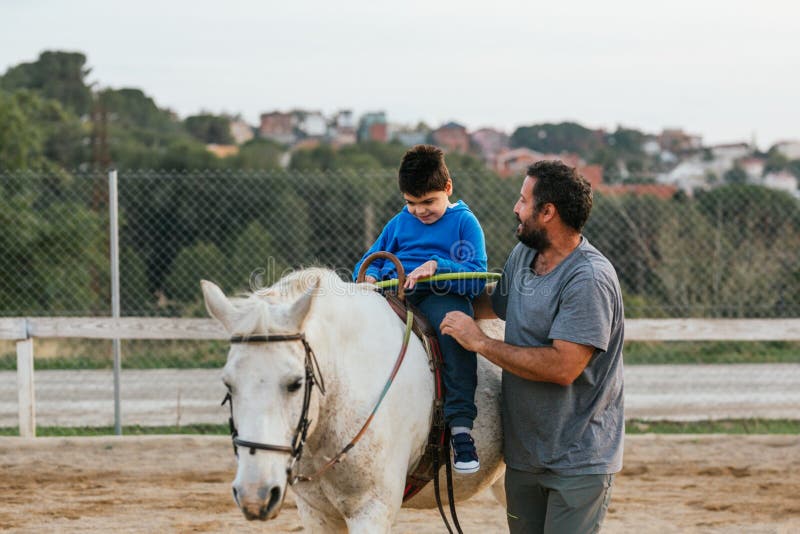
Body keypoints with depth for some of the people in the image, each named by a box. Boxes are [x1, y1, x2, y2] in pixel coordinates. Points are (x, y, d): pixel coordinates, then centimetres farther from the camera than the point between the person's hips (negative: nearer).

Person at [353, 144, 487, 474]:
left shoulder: (464, 222, 8)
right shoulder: (399, 223, 22)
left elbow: (477, 278, -2)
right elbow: (370, 259, 27)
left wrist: (436, 266, -18)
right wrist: (368, 276, 2)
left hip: (440, 295, -5)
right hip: (391, 288, 5)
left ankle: (461, 428, -38)